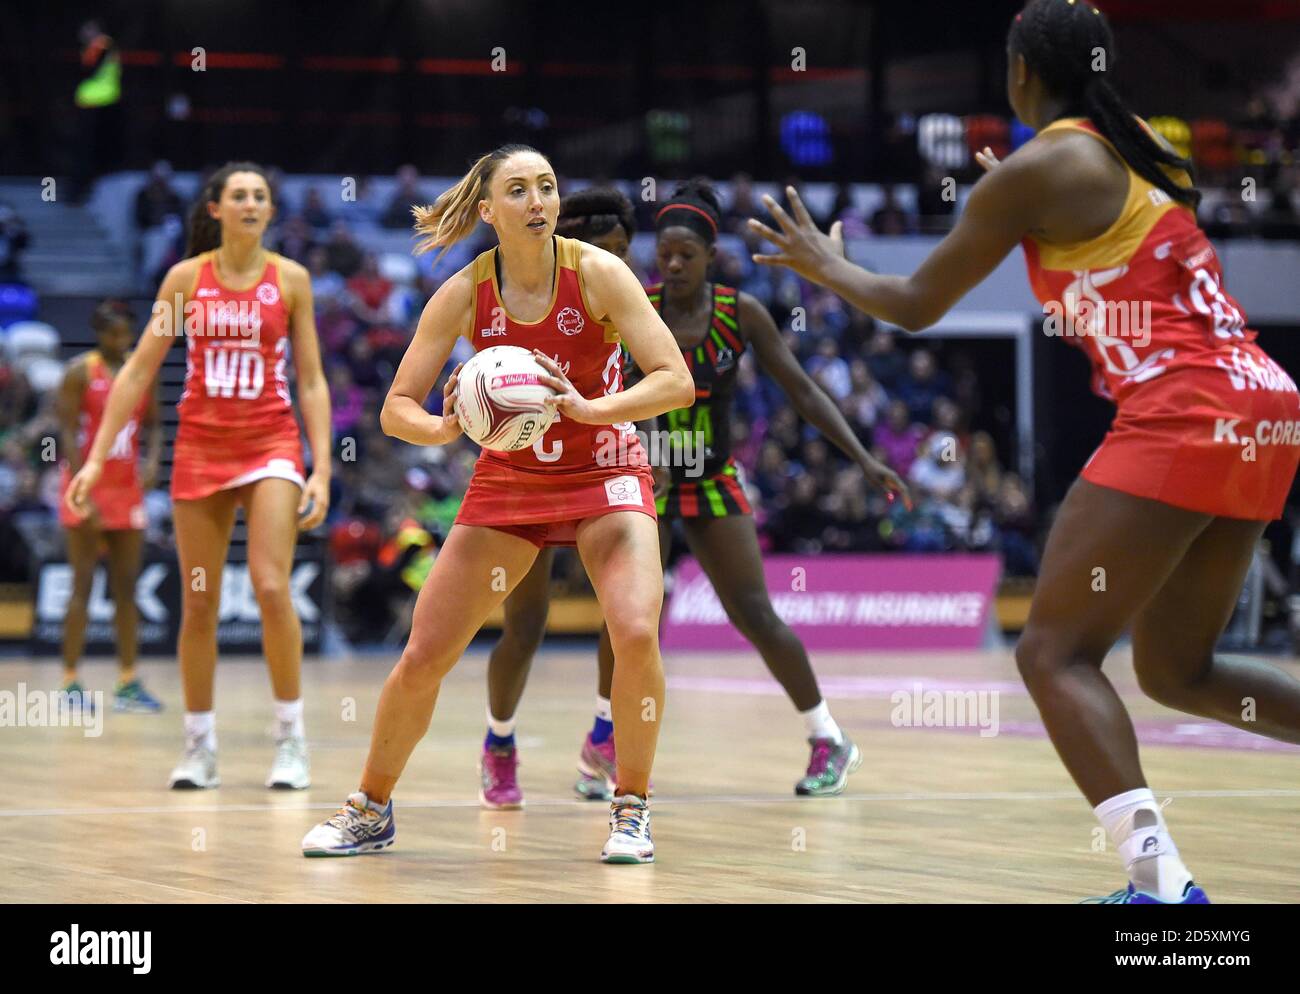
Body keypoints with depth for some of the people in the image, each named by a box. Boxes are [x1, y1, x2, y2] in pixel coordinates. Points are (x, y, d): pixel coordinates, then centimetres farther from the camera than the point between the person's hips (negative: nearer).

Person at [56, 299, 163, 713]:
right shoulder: (80, 372, -8)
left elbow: (154, 425, 15)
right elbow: (68, 434, -11)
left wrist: (153, 460, -7)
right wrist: (83, 496, -18)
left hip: (127, 488, 5)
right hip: (86, 487, -5)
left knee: (126, 586, 5)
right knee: (83, 585, -6)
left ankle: (128, 682, 8)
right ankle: (71, 682, -3)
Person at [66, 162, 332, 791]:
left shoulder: (290, 279, 1)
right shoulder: (186, 278, 2)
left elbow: (311, 381, 3)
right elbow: (138, 371, 4)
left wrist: (321, 471, -6)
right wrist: (97, 458, -2)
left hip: (271, 445, -1)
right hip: (200, 448, 2)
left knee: (271, 586, -16)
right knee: (198, 603, 3)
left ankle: (291, 739, -4)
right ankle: (199, 746, 13)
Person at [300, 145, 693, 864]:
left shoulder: (597, 272, -17)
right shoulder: (464, 294, -12)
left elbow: (676, 380, -21)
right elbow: (396, 409, -8)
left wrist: (587, 408, -35)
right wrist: (444, 429, -30)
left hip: (603, 474, -2)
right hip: (507, 480, 2)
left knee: (635, 633, -25)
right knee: (422, 655, -2)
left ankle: (630, 807, -5)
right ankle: (371, 811, 19)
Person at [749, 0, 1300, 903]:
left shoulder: (1036, 170, -5)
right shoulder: (1143, 151, 17)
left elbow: (915, 306, 4)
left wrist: (826, 265, 22)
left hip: (1184, 417, -8)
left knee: (1055, 652, -6)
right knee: (1176, 669, 18)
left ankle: (1159, 877, -23)